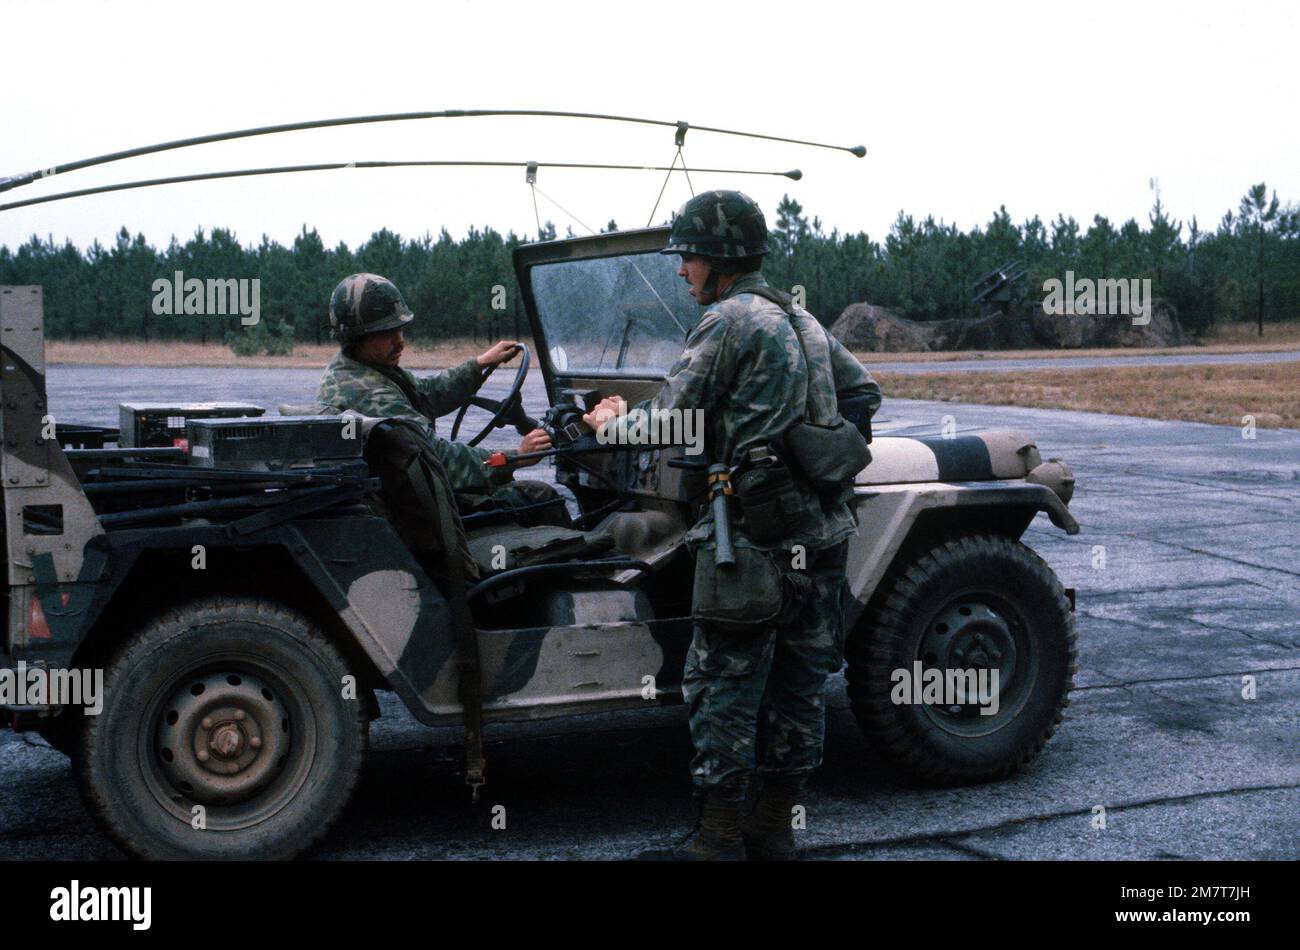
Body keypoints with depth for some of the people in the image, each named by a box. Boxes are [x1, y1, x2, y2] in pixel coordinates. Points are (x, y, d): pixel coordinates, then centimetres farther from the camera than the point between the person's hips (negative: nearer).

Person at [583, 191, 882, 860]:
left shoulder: (728, 321, -10)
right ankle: (774, 828, 22)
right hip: (823, 527, 9)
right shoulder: (801, 318, 16)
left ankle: (719, 838, 4)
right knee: (798, 681, 12)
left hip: (756, 534, -8)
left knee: (721, 685, 0)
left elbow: (667, 422, -13)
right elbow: (863, 391, 24)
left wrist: (611, 423, 5)